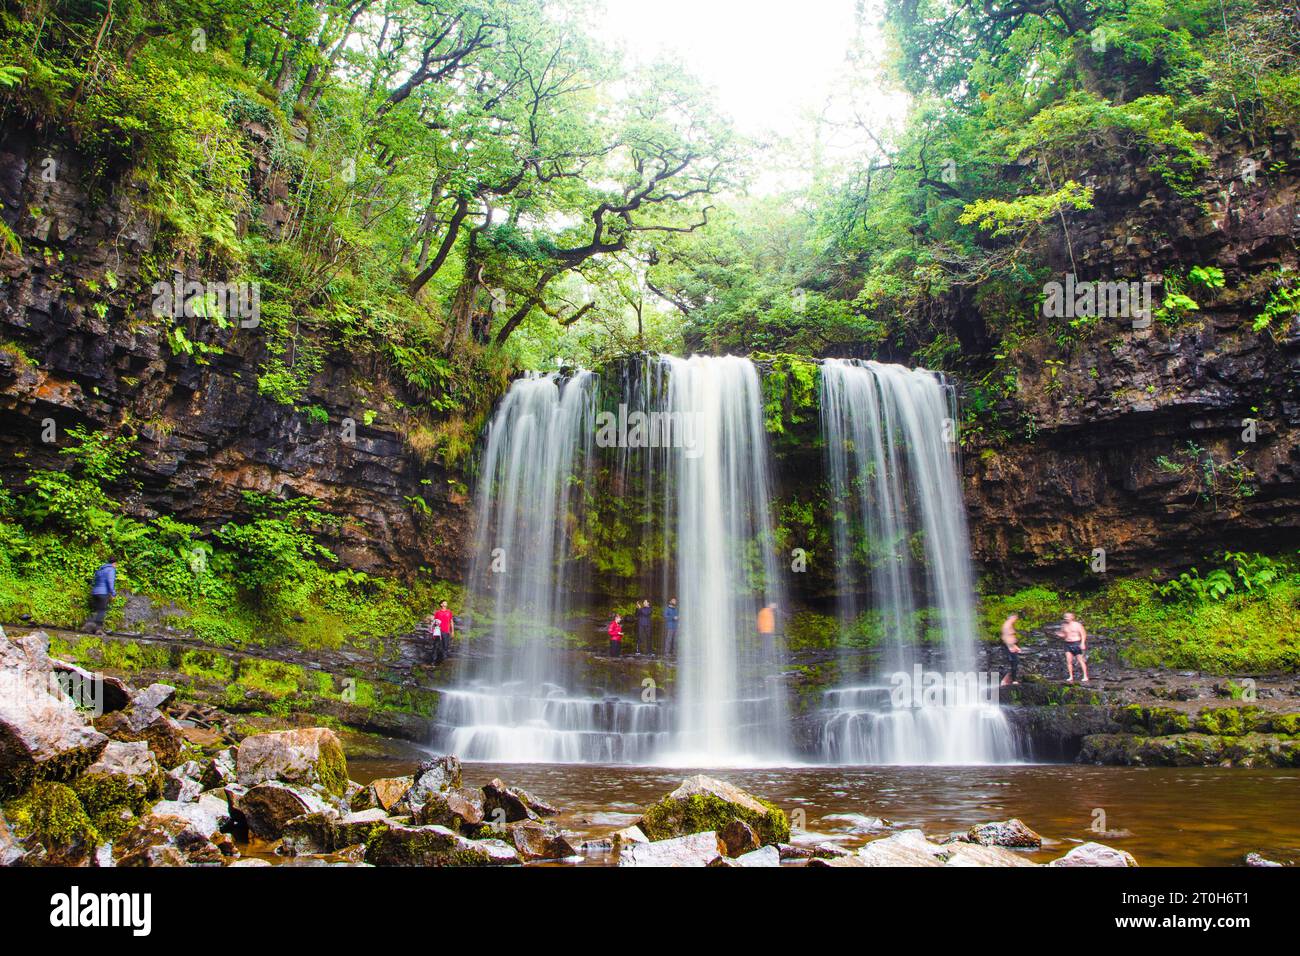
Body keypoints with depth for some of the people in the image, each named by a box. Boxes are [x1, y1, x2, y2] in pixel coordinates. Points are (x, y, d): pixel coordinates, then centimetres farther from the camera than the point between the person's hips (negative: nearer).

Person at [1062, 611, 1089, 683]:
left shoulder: (1077, 625, -6)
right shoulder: (1064, 625, 9)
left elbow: (1083, 634, -6)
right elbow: (1063, 635, 19)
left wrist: (1082, 643, -17)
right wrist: (1060, 634, -3)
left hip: (1077, 644, -5)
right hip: (1068, 644, 5)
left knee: (1081, 661, -1)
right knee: (1068, 661, -4)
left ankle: (1085, 677, 5)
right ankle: (1071, 677, 3)